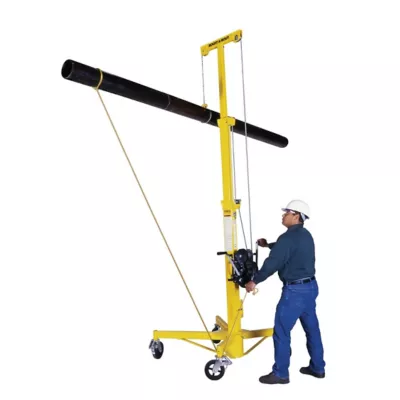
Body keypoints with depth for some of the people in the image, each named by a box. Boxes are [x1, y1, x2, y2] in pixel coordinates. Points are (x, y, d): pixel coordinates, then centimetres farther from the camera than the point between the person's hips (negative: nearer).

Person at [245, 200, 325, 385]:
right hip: (310, 286, 10)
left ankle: (280, 373, 8)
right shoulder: (305, 235, 11)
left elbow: (272, 263, -20)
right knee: (312, 328, 17)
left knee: (281, 331, 0)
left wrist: (254, 281, -9)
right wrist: (269, 245, 32)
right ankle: (317, 368, 28)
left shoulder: (288, 237, -19)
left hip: (295, 290, -10)